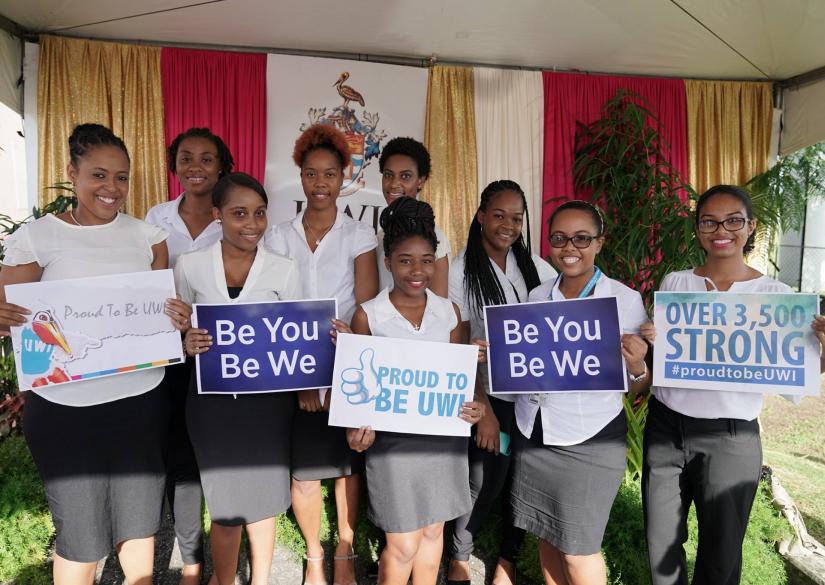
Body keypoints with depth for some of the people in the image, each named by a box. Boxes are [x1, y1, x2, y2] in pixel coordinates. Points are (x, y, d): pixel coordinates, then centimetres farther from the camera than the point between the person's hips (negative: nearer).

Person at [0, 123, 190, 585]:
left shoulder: (148, 236, 5)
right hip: (64, 407, -2)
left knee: (140, 518, 14)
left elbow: (167, 308, 8)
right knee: (79, 529, 10)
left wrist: (180, 321, -14)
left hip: (141, 400, 2)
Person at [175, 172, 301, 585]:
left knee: (262, 497, 12)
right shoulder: (190, 266, 0)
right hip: (212, 399, 0)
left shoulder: (284, 270, 0)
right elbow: (177, 332, 7)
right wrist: (188, 344, -16)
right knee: (224, 503, 8)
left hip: (267, 398, 1)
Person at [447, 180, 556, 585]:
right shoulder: (462, 270, -5)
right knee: (486, 479, -2)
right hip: (491, 393, -3)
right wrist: (483, 409, -10)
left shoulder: (535, 266, 4)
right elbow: (458, 346, -6)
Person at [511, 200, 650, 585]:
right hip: (533, 435, 4)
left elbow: (638, 389, -5)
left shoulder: (626, 300, -9)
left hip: (589, 441, -4)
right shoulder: (536, 297, 3)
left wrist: (637, 368, -27)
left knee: (577, 551, 6)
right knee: (546, 536, 18)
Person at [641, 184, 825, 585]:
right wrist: (651, 341, -15)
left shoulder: (776, 294, -3)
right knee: (661, 545, 15)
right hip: (665, 427, 2)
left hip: (730, 436, -2)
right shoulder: (675, 283, 2)